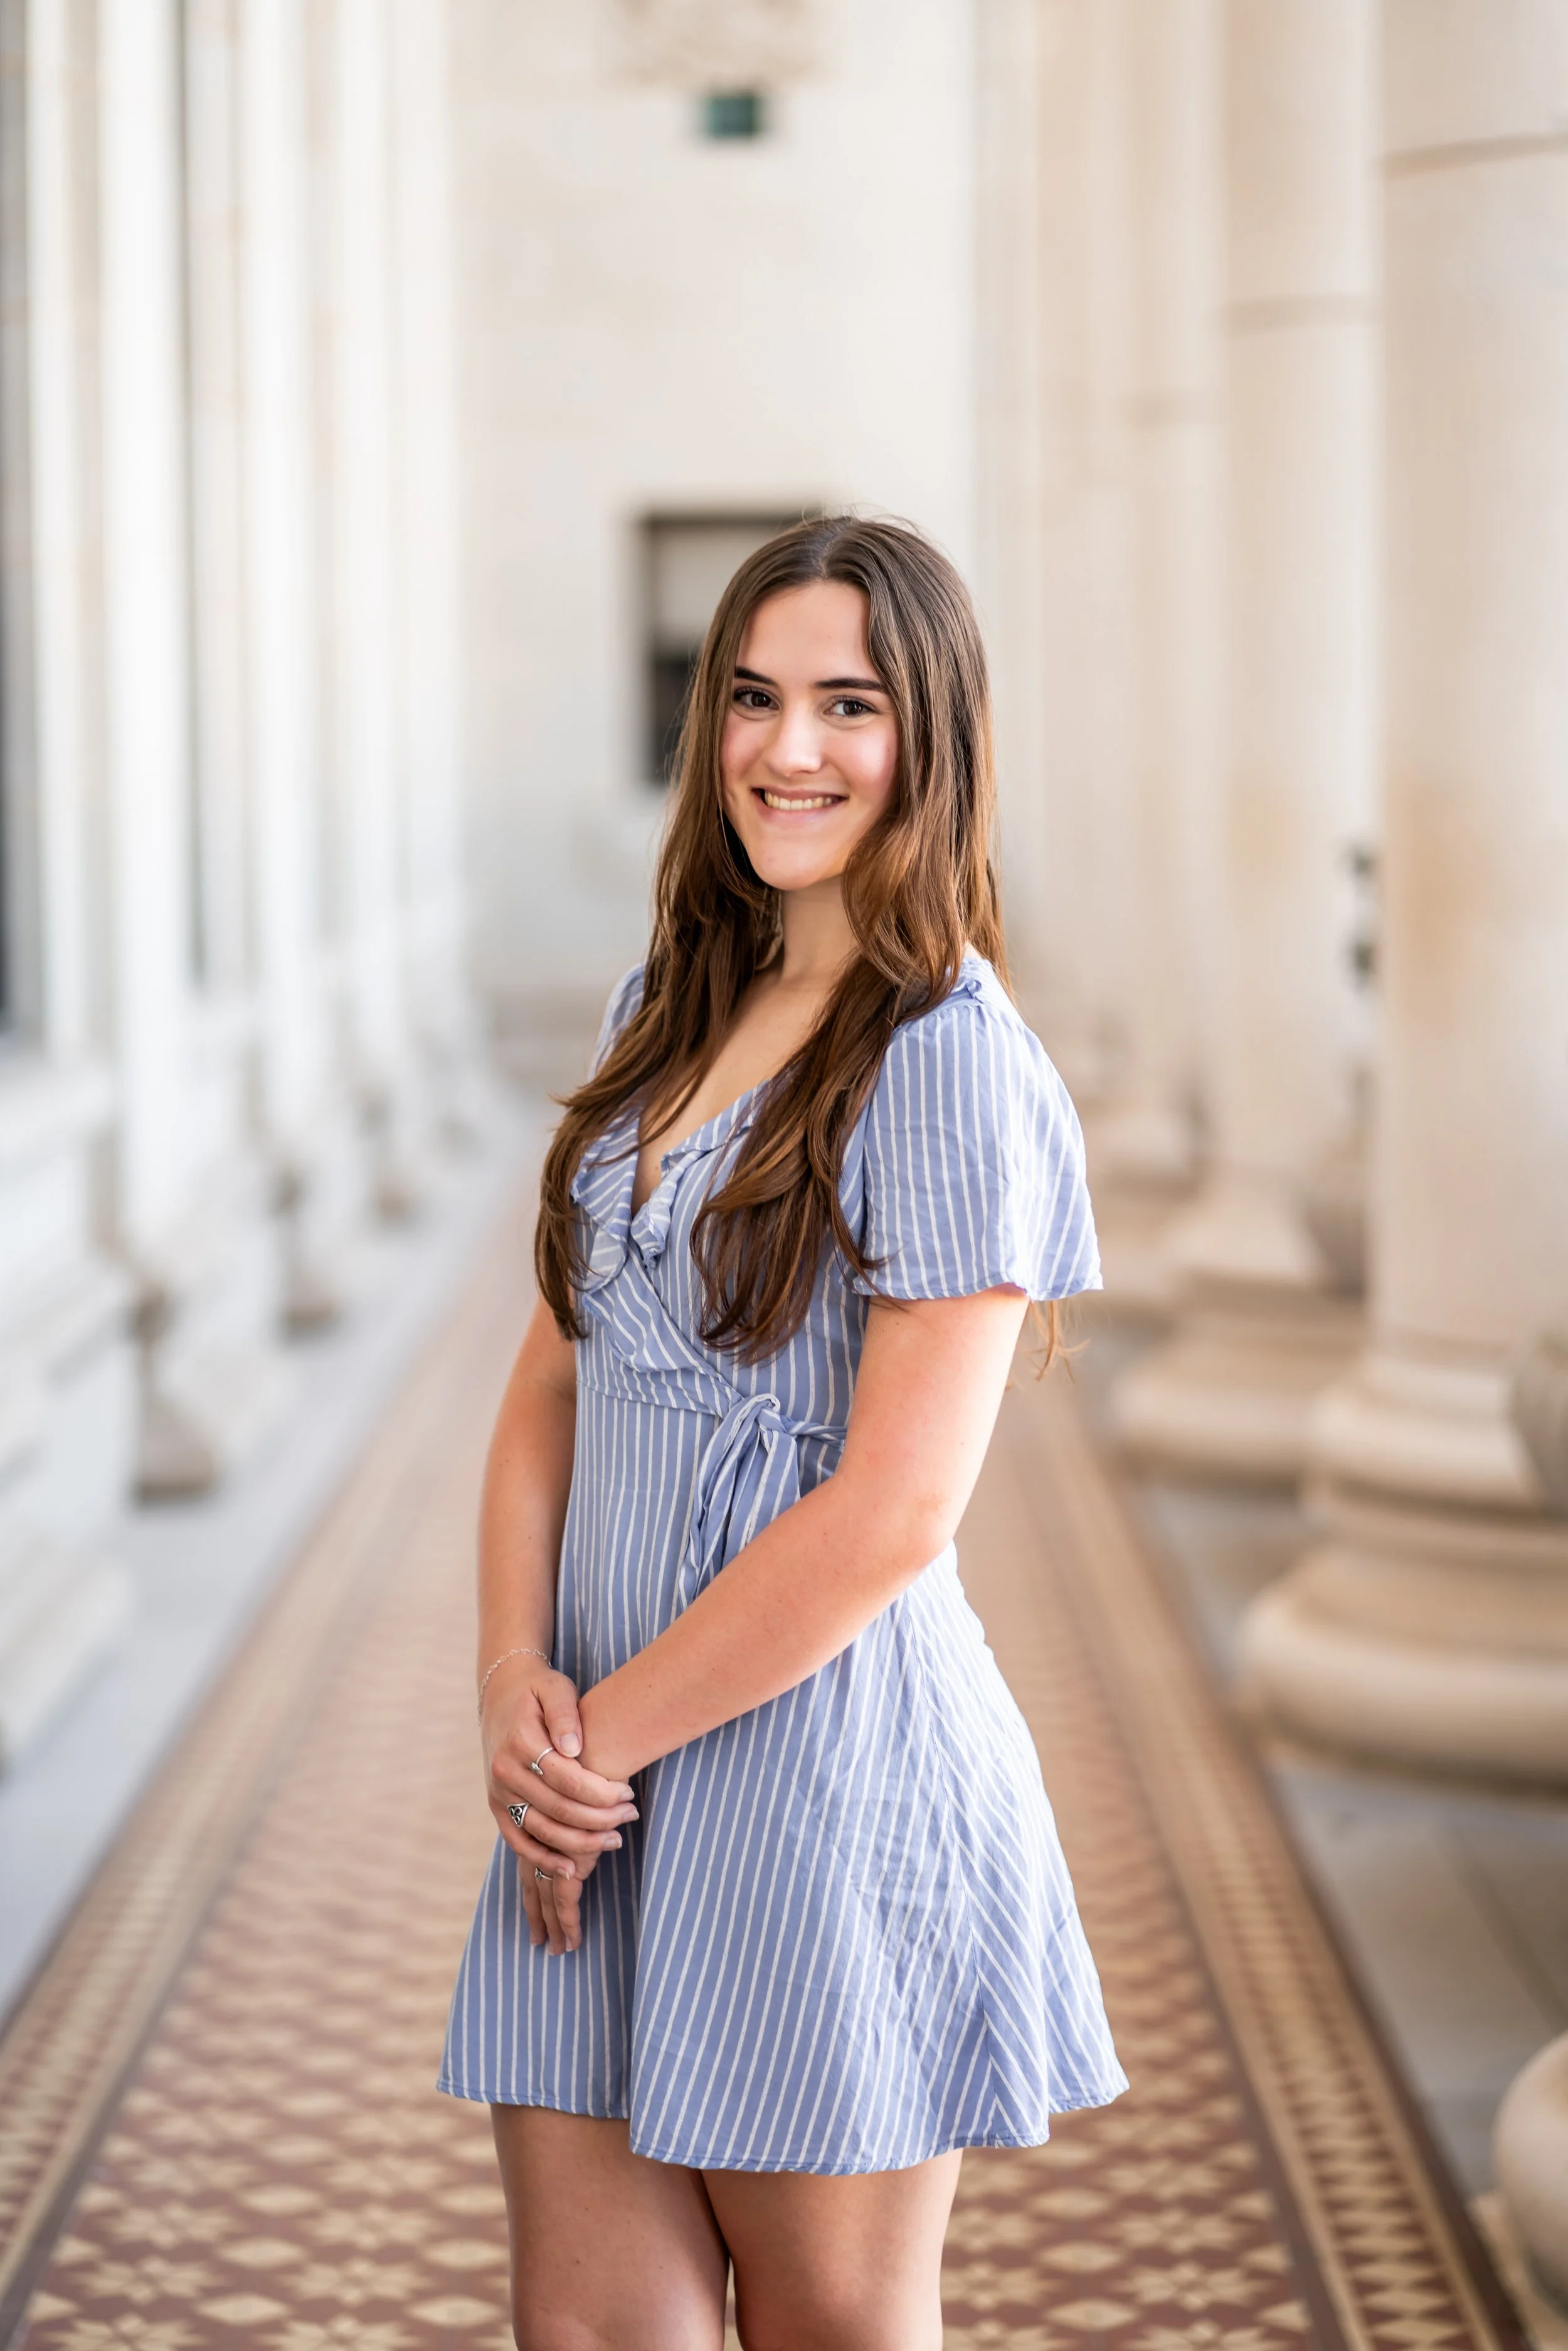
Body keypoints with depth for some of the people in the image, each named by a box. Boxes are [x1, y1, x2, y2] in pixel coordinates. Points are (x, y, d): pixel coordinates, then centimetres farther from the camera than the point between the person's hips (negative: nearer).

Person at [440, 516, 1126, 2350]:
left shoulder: (951, 1064, -13)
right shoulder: (665, 1012, 10)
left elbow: (893, 1511, -17)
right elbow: (552, 1386, 11)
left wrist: (597, 1734, -10)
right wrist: (515, 1683, -5)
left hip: (827, 1766, -6)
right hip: (609, 1779, 6)